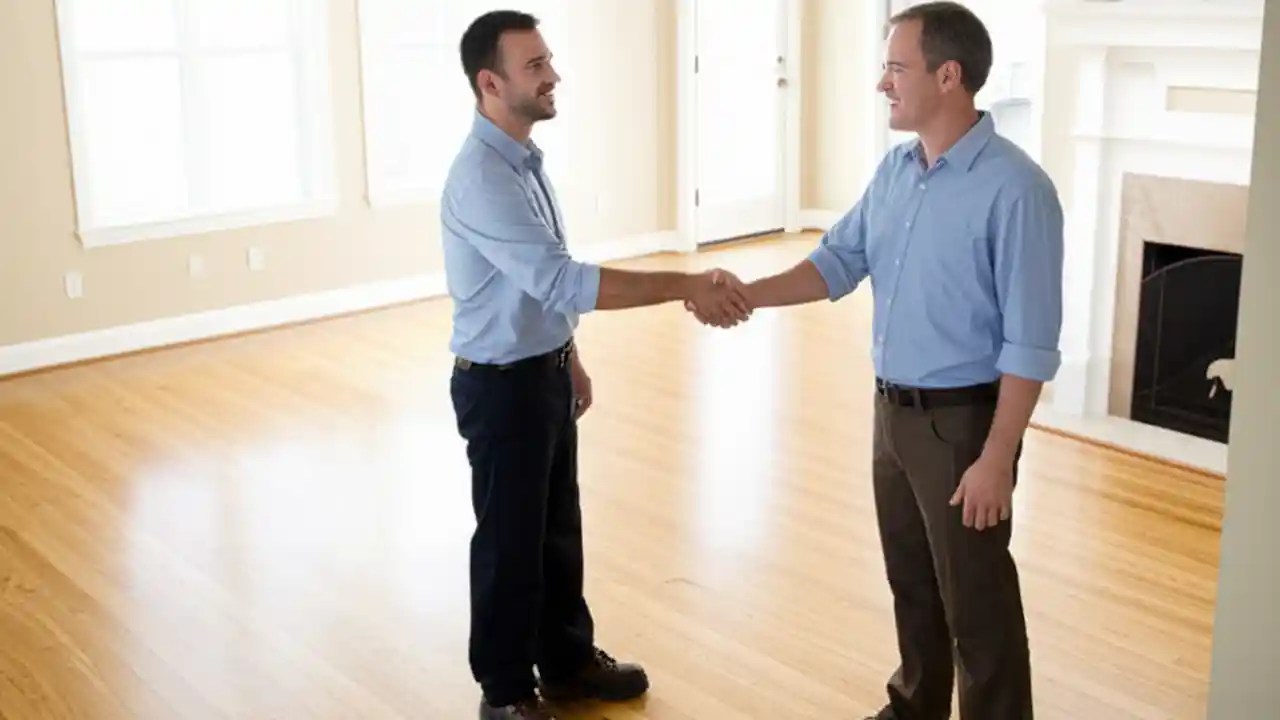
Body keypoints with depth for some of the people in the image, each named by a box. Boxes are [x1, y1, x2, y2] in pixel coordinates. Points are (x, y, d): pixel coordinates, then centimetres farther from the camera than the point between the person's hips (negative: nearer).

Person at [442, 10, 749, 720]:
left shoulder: (525, 157, 5)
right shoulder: (481, 177, -26)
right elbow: (565, 281, -35)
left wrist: (570, 359, 19)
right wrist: (688, 285, -33)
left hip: (546, 373, 9)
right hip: (502, 386, -9)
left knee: (559, 530, 20)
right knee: (510, 542, 6)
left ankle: (568, 662, 37)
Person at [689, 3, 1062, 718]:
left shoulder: (1014, 188, -20)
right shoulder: (896, 168, 5)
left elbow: (1030, 343, -20)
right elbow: (839, 261, 9)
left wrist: (996, 459, -20)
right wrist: (748, 294, -7)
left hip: (962, 420, -8)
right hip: (893, 410, 8)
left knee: (974, 598, 5)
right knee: (911, 580, 22)